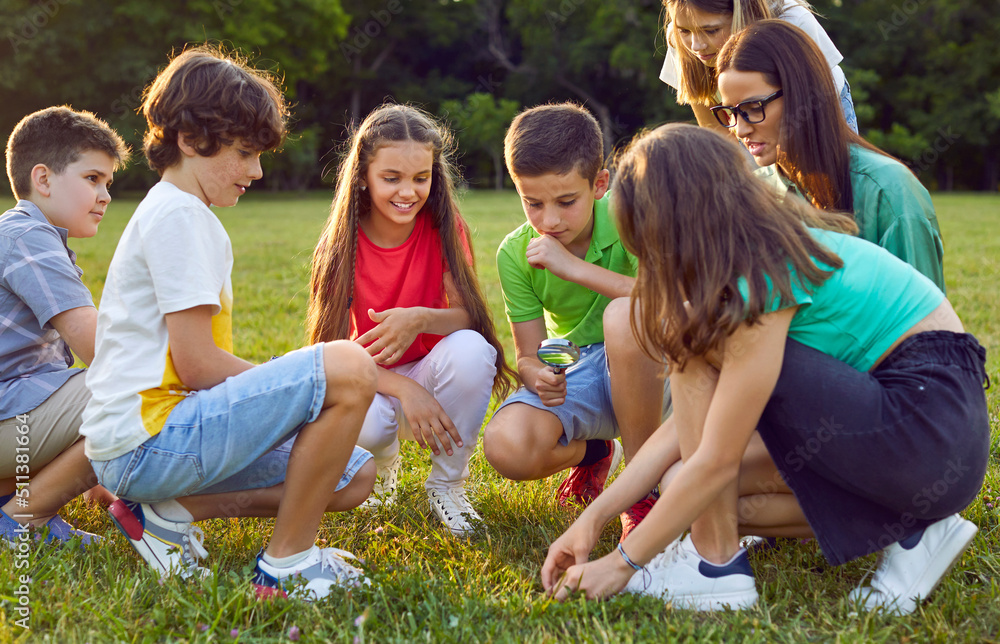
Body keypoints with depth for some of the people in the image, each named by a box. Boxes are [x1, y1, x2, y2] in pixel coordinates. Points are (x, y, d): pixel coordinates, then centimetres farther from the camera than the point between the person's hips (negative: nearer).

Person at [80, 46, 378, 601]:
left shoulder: (190, 217, 21)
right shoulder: (176, 215, -11)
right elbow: (196, 364, -17)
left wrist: (275, 391, 9)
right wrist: (293, 388, -4)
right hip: (143, 437, -10)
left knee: (353, 477, 11)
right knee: (348, 368, -23)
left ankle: (167, 510, 6)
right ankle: (287, 564, -12)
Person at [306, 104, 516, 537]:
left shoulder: (443, 228, -11)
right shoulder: (343, 244, -13)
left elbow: (467, 315, -18)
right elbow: (332, 349, -14)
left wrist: (419, 320, -41)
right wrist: (405, 389, -30)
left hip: (430, 372, 1)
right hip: (373, 381, -1)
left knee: (470, 350, -33)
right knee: (360, 423, -36)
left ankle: (446, 484, -9)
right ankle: (384, 463, 6)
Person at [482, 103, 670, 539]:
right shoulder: (515, 253, -6)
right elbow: (528, 354, -3)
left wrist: (576, 267, -34)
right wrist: (537, 375, -29)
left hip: (642, 372, -3)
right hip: (574, 376, 3)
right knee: (507, 448, -28)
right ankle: (593, 451, 11)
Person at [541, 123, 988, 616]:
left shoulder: (762, 281, -19)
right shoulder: (766, 252, 10)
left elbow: (716, 462, -17)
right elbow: (688, 421, 9)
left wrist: (624, 562, -6)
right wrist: (593, 518, 7)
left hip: (930, 424, -10)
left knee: (696, 346, -12)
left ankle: (715, 568, -7)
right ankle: (908, 531, 7)